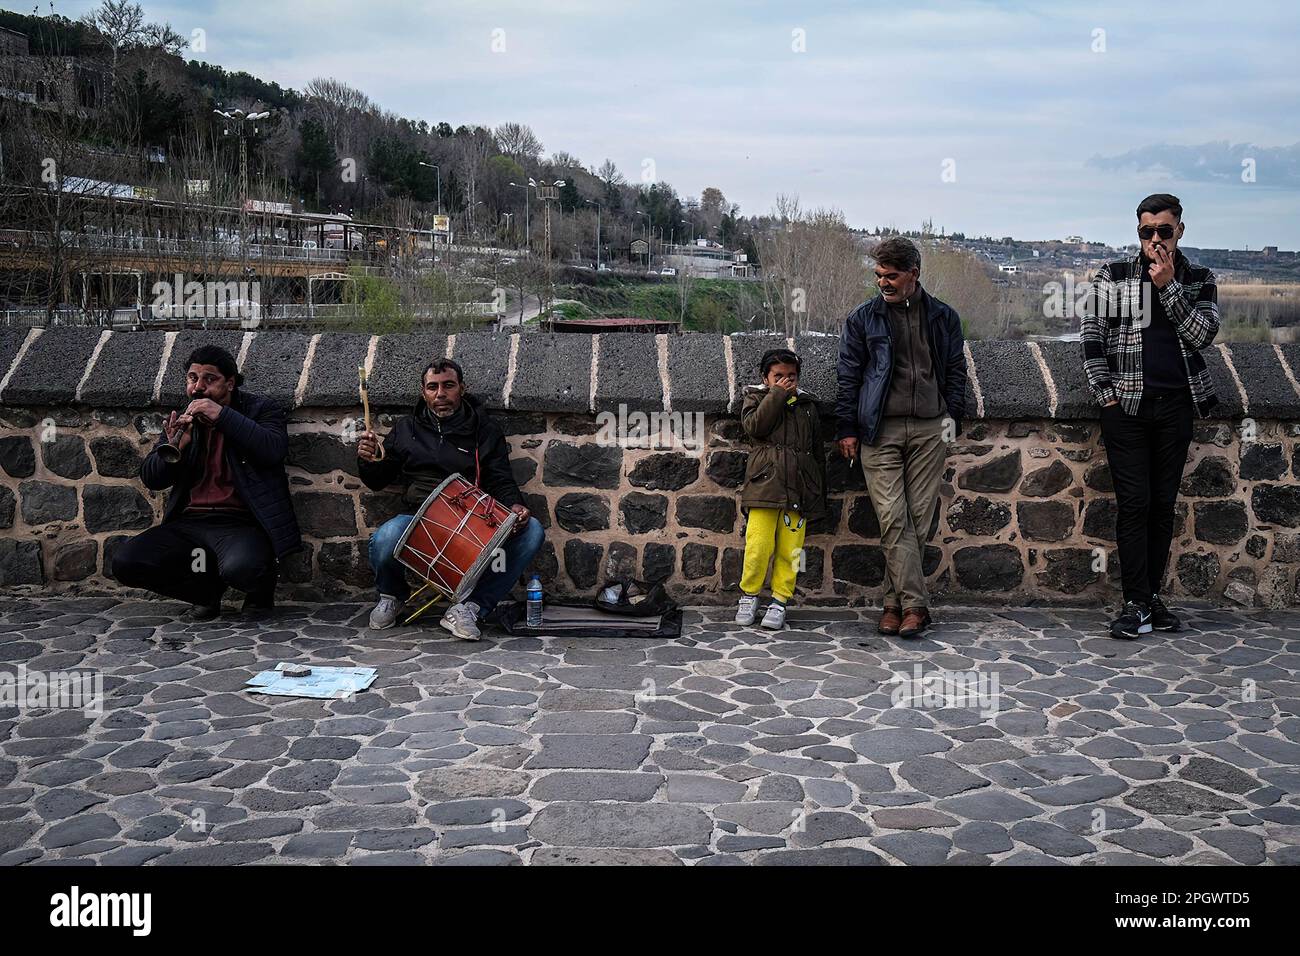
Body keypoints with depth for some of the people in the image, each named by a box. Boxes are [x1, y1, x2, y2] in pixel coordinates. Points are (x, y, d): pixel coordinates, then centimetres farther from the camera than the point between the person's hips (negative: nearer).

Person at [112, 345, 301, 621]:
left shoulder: (261, 410, 6)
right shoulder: (183, 420, 17)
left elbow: (275, 450, -15)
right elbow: (151, 479, 12)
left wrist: (222, 416, -18)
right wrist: (174, 447, -9)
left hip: (240, 523, -5)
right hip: (189, 523, 5)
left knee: (240, 567, -37)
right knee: (125, 562, -16)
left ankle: (261, 588, 3)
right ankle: (208, 591, 6)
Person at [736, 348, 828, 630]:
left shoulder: (807, 405, 20)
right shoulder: (755, 398, 13)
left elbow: (817, 451, 21)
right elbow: (754, 426, -10)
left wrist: (820, 493, 18)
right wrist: (777, 394, -6)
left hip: (798, 486, 3)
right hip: (765, 482, -3)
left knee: (790, 549, -1)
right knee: (758, 545, -9)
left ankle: (779, 601, 10)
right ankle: (749, 595, 10)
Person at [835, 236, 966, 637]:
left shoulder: (943, 317, 11)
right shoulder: (862, 318, 7)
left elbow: (956, 370, 17)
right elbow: (848, 375, 7)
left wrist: (952, 415, 6)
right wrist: (847, 428, 2)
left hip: (929, 430, 2)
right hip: (880, 431, -1)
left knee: (918, 519, 0)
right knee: (893, 518, -10)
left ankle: (894, 601, 10)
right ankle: (914, 605, -7)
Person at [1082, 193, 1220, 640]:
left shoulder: (1200, 280, 9)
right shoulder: (1113, 276, 3)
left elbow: (1202, 333, -6)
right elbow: (1091, 337, 0)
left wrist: (1167, 285, -12)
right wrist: (1105, 393, -7)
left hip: (1176, 405, 2)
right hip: (1126, 406, -2)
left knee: (1163, 505, 7)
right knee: (1134, 504, -5)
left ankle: (1151, 596, 16)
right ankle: (1137, 604, -3)